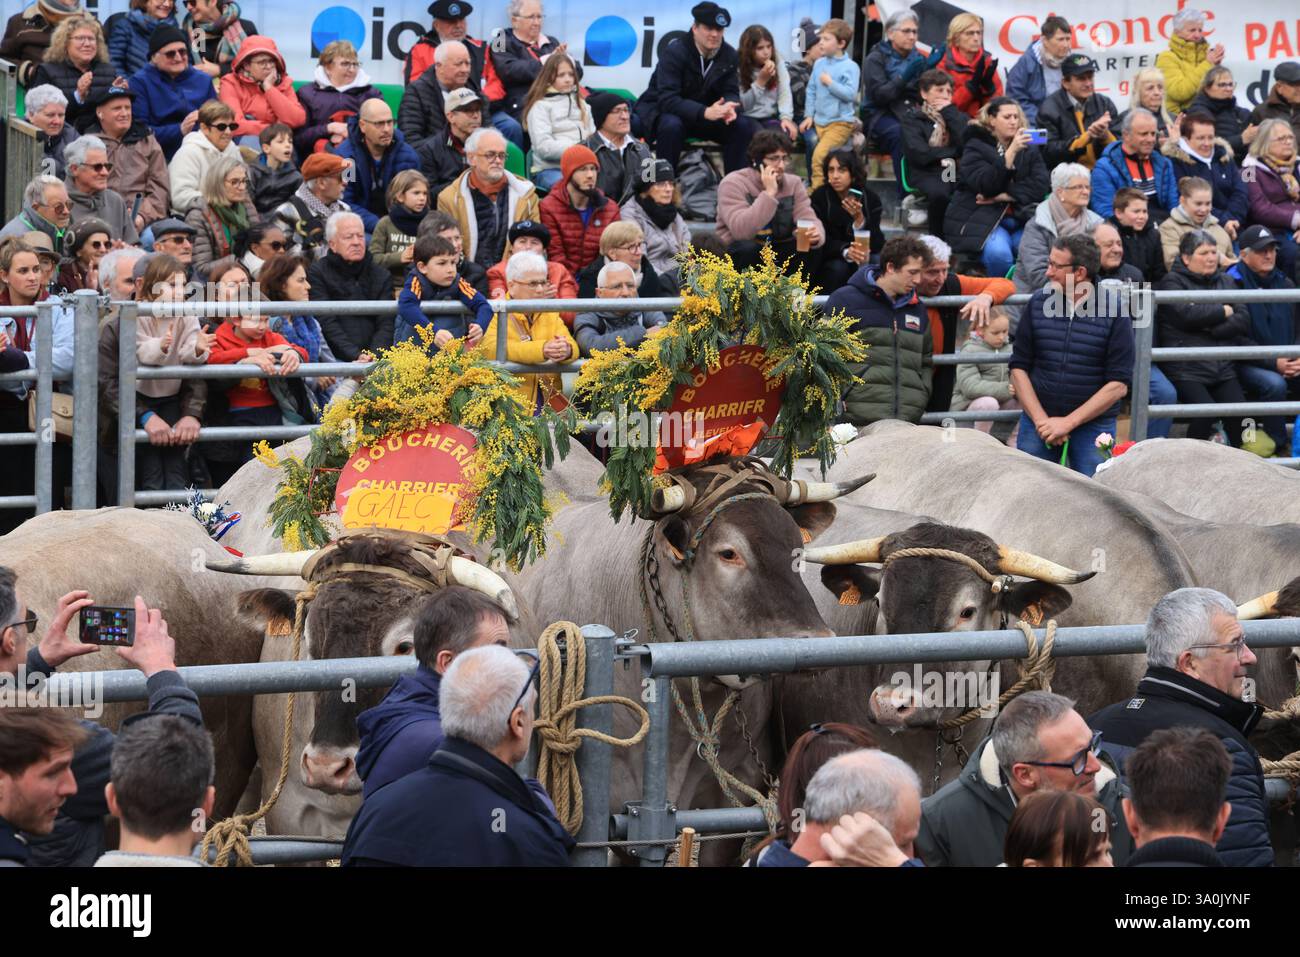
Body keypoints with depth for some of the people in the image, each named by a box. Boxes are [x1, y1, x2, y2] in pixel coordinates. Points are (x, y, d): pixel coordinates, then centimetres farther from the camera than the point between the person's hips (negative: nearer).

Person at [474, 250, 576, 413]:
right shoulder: (497, 315, 3)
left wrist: (567, 350, -23)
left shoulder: (550, 314, 19)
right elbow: (491, 348, -17)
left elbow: (573, 347, 4)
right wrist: (542, 349, -29)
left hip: (550, 404, 4)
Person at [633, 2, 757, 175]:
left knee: (743, 126, -15)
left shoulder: (729, 55, -5)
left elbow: (731, 92, -2)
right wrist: (705, 112, -42)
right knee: (672, 125, -39)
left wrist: (729, 107, -30)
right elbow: (668, 100, -30)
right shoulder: (674, 52, -23)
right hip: (662, 111, -5)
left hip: (705, 114, 5)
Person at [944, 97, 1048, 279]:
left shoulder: (1030, 150, 17)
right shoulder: (975, 148, 3)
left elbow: (1039, 187, 4)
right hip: (982, 218, -3)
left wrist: (1004, 196, -10)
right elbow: (985, 185, -13)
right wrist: (1012, 151, -20)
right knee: (999, 253, -35)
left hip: (1020, 217, 3)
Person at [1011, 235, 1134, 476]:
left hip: (1093, 424, -3)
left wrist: (1069, 422, -11)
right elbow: (1019, 367, 7)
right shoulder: (1038, 304, 3)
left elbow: (1118, 385, -7)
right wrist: (1040, 420, -5)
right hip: (1037, 422, 3)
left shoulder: (1113, 314, -5)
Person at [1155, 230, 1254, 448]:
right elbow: (1188, 315, -13)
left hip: (1223, 369, 4)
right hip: (1187, 370, -4)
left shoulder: (1225, 281, 21)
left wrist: (1211, 329, -7)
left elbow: (1244, 322, 8)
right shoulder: (1172, 282, 5)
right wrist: (1224, 312, 0)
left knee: (1239, 413, -19)